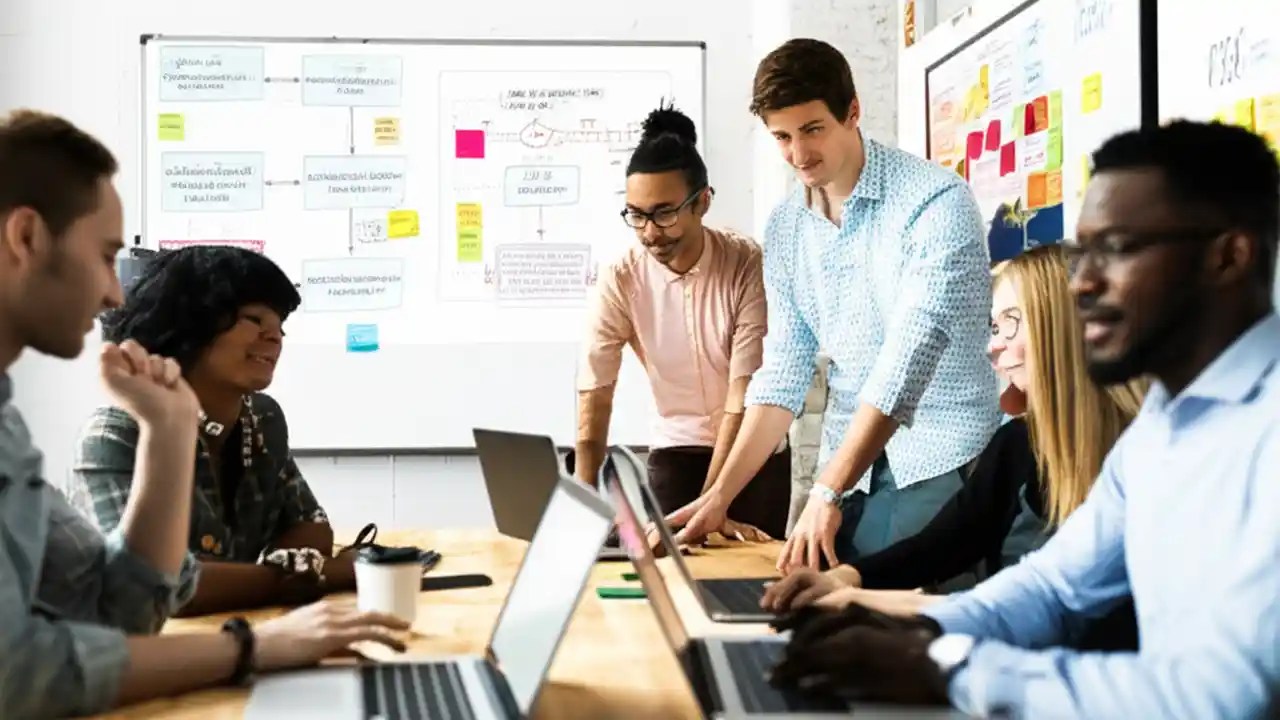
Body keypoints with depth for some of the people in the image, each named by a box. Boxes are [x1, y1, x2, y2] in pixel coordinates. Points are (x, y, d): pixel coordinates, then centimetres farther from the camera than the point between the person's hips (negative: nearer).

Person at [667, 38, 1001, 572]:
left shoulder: (935, 201, -15)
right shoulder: (784, 228, 6)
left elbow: (908, 359, -23)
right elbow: (784, 370, 6)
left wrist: (826, 493, -27)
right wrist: (720, 496, -4)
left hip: (942, 466, -5)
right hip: (850, 469, 6)